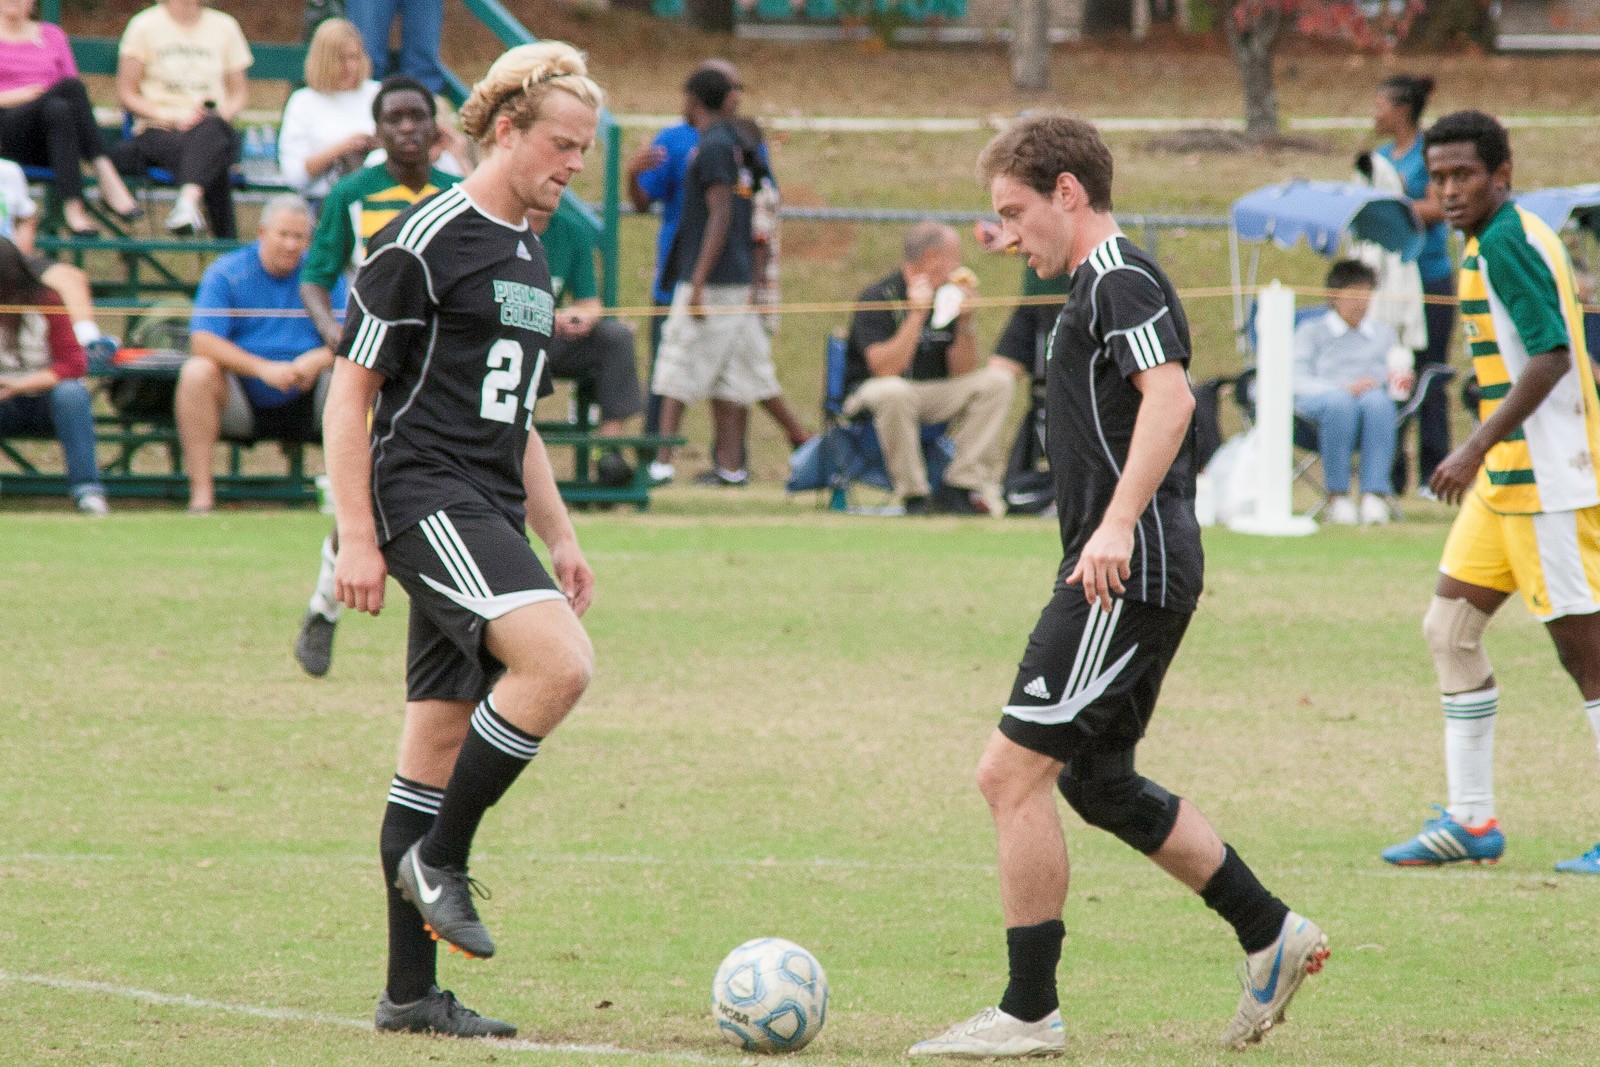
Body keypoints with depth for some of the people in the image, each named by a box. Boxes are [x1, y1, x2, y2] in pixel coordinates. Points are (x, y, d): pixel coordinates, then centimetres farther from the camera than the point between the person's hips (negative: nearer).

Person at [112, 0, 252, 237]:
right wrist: (168, 116, -12)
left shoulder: (225, 27, 17)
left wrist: (223, 115, -6)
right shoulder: (145, 26, 8)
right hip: (157, 130, -1)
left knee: (212, 129, -39)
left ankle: (188, 200, -65)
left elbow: (239, 94, 19)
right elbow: (126, 95, 5)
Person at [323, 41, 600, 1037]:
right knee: (559, 661, -26)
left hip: (485, 522, 9)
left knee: (443, 740, 7)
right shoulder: (427, 242, -8)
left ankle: (411, 991, 8)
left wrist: (559, 535, 23)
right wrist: (356, 536, -15)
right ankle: (439, 861, -11)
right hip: (424, 498, -9)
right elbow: (350, 392, -10)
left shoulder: (532, 257, 19)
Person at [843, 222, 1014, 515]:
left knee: (996, 381, -12)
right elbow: (885, 369, -26)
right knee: (894, 392, -40)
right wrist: (917, 314, -27)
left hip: (931, 397, 6)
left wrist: (965, 321, -13)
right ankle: (914, 497, -27)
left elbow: (962, 373, 1)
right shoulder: (877, 298, -14)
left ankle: (960, 488, -16)